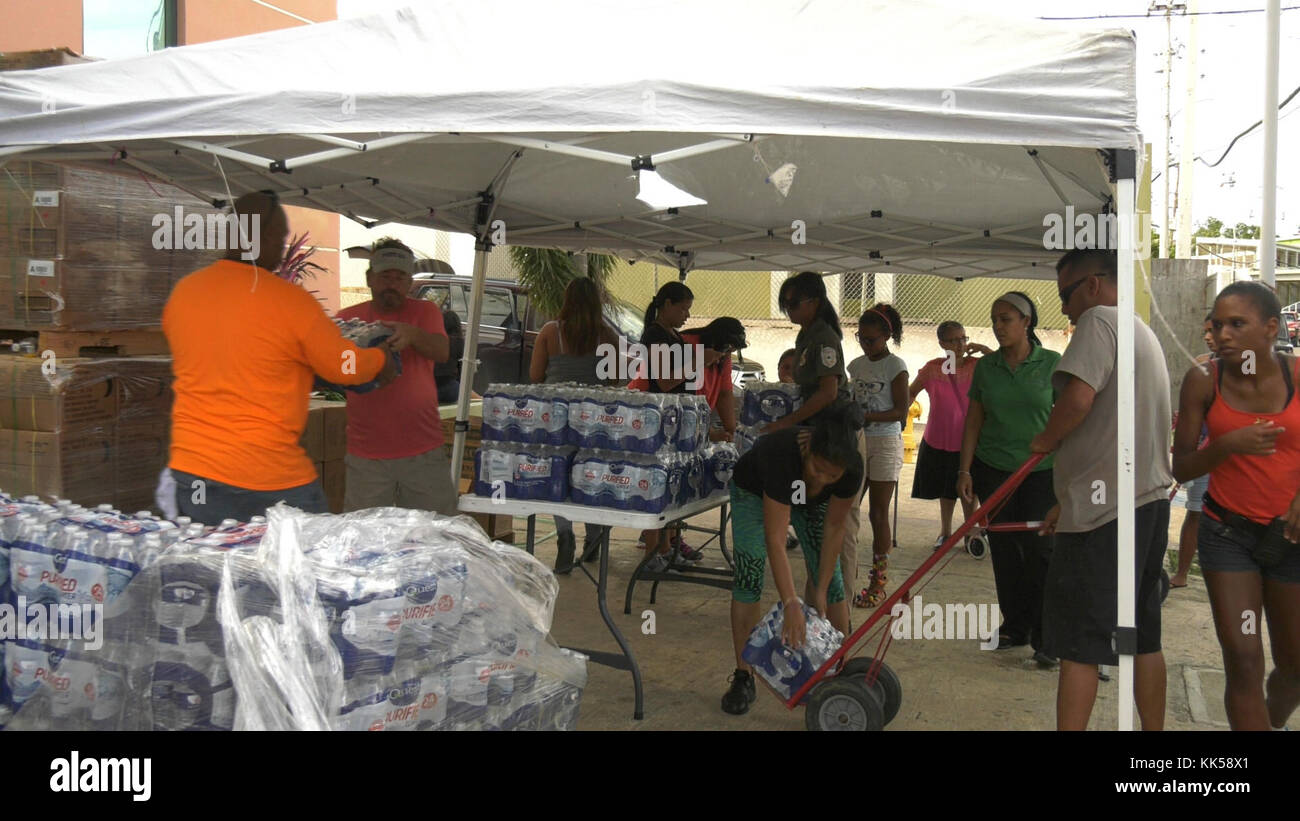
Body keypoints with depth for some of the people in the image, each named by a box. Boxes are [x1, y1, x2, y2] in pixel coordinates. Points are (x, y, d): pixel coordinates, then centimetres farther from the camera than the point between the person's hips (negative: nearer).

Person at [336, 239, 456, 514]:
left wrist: (412, 334, -33)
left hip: (424, 452, 0)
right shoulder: (348, 318, 9)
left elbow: (443, 351, -12)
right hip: (366, 457, 1)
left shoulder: (425, 311, 7)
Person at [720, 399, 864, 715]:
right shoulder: (782, 454, -45)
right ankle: (743, 677, -7)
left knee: (828, 574, -7)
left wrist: (820, 591, -19)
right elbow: (776, 541, -44)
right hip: (755, 490, -3)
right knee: (749, 573, -16)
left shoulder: (851, 468, -33)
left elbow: (834, 528, -19)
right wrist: (791, 606, -47)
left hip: (812, 501, 3)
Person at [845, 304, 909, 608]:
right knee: (848, 508, -1)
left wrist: (862, 415, -21)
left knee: (878, 513, 0)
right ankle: (846, 575, 6)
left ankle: (878, 583, 8)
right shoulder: (857, 365, 11)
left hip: (885, 443, -5)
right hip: (857, 441, 5)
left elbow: (901, 412, -12)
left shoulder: (895, 366, -7)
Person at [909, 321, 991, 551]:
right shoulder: (932, 369, -5)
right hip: (940, 440, 1)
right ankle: (945, 532, 31)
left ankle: (970, 533, 23)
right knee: (945, 491, 15)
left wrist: (984, 350, -20)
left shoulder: (977, 366, -6)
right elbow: (911, 392, 7)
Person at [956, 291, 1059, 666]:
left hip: (1042, 470, -3)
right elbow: (973, 420, 7)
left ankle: (1044, 636, 2)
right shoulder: (986, 366, 5)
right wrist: (965, 470, 2)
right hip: (993, 469, 3)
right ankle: (1014, 627, 19)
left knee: (1040, 548, -7)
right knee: (1004, 550, 7)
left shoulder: (1052, 363, -2)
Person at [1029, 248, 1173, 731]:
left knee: (1078, 639, -3)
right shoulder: (1144, 333, 21)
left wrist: (1045, 441, -5)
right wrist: (1067, 502, 25)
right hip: (1150, 498, 9)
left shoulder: (1100, 320, -9)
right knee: (1142, 634, 15)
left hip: (1106, 510, -9)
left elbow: (1079, 398, -25)